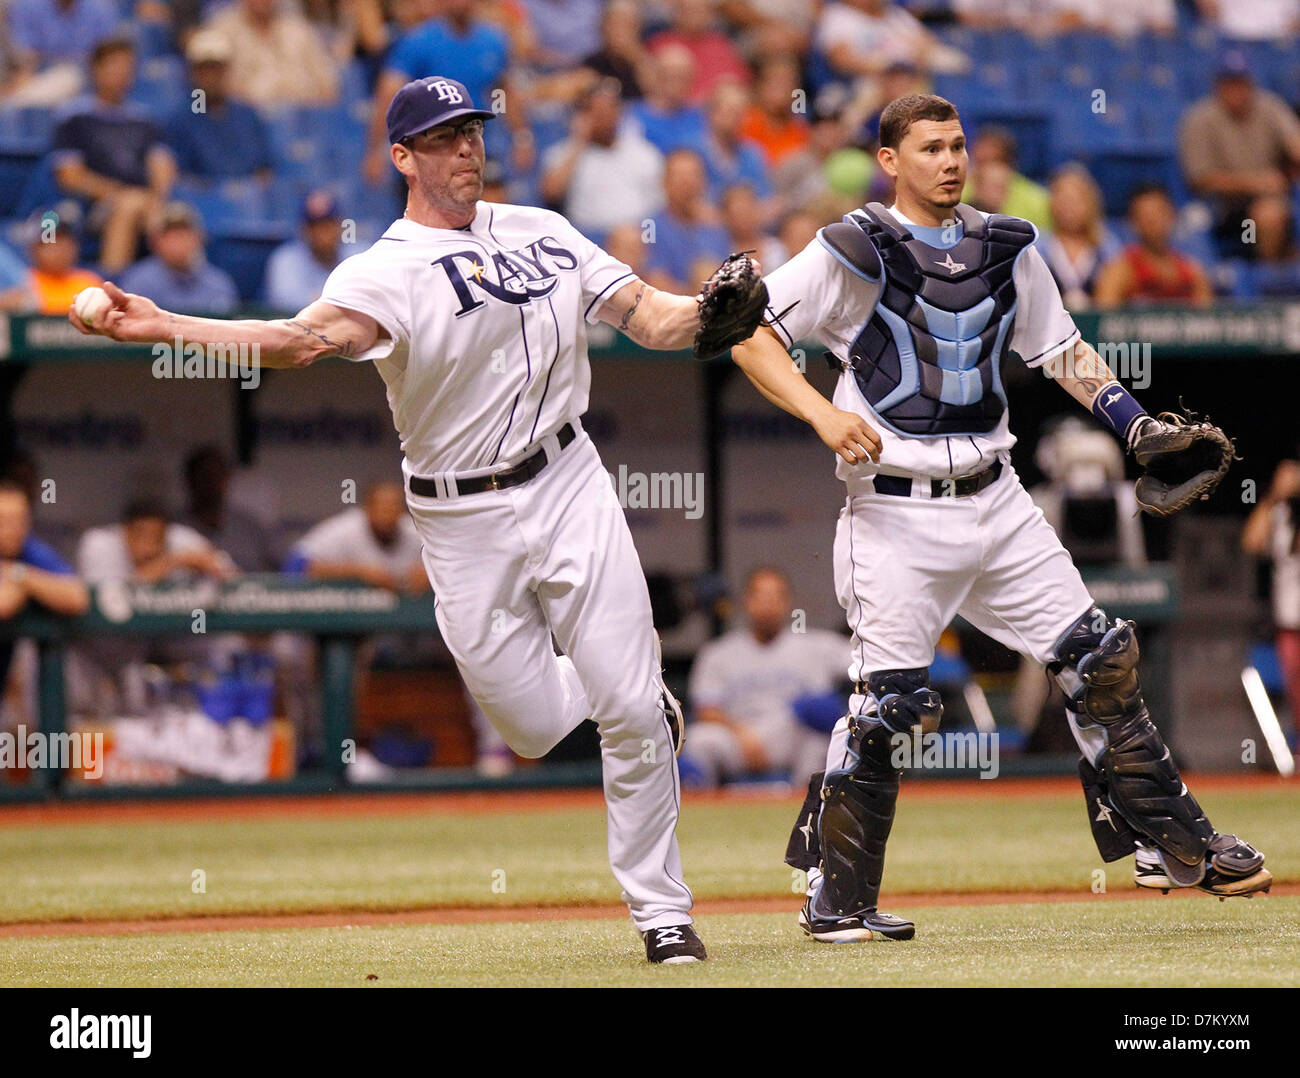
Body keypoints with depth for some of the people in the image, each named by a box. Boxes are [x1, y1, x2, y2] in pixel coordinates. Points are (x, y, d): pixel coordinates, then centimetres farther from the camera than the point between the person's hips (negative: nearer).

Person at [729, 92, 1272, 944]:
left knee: (1101, 662, 4)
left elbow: (1061, 348, 21)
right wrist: (822, 414, -21)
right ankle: (835, 898, 4)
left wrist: (1138, 424, 8)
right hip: (897, 512, -5)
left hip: (995, 501, 5)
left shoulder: (1006, 247, 10)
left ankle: (1176, 847, 14)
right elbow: (750, 331, -8)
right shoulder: (858, 251, -7)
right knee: (890, 701, -8)